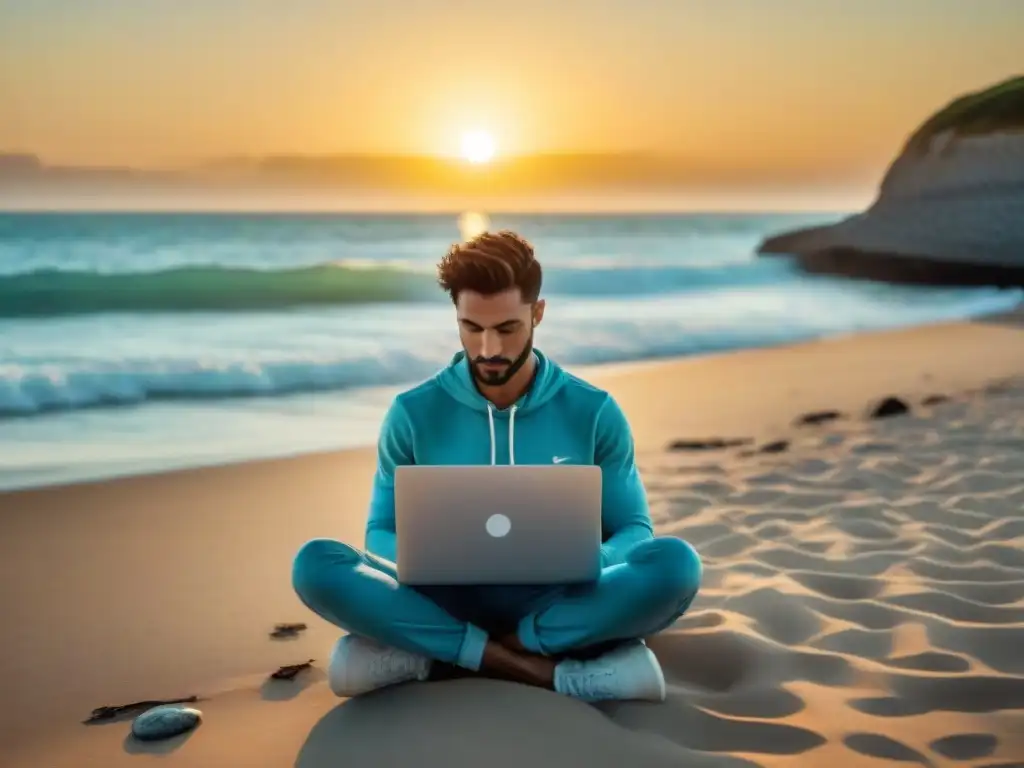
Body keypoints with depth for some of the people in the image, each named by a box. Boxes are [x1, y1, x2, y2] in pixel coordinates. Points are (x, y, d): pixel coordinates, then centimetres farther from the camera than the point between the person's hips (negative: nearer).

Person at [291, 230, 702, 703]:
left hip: (556, 607, 0)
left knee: (675, 564, -30)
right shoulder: (413, 414, 0)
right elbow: (381, 534, 4)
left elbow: (634, 531, 4)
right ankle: (554, 671, -28)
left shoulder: (594, 413, 0)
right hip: (449, 605, 0)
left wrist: (590, 558, -21)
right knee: (315, 564, -27)